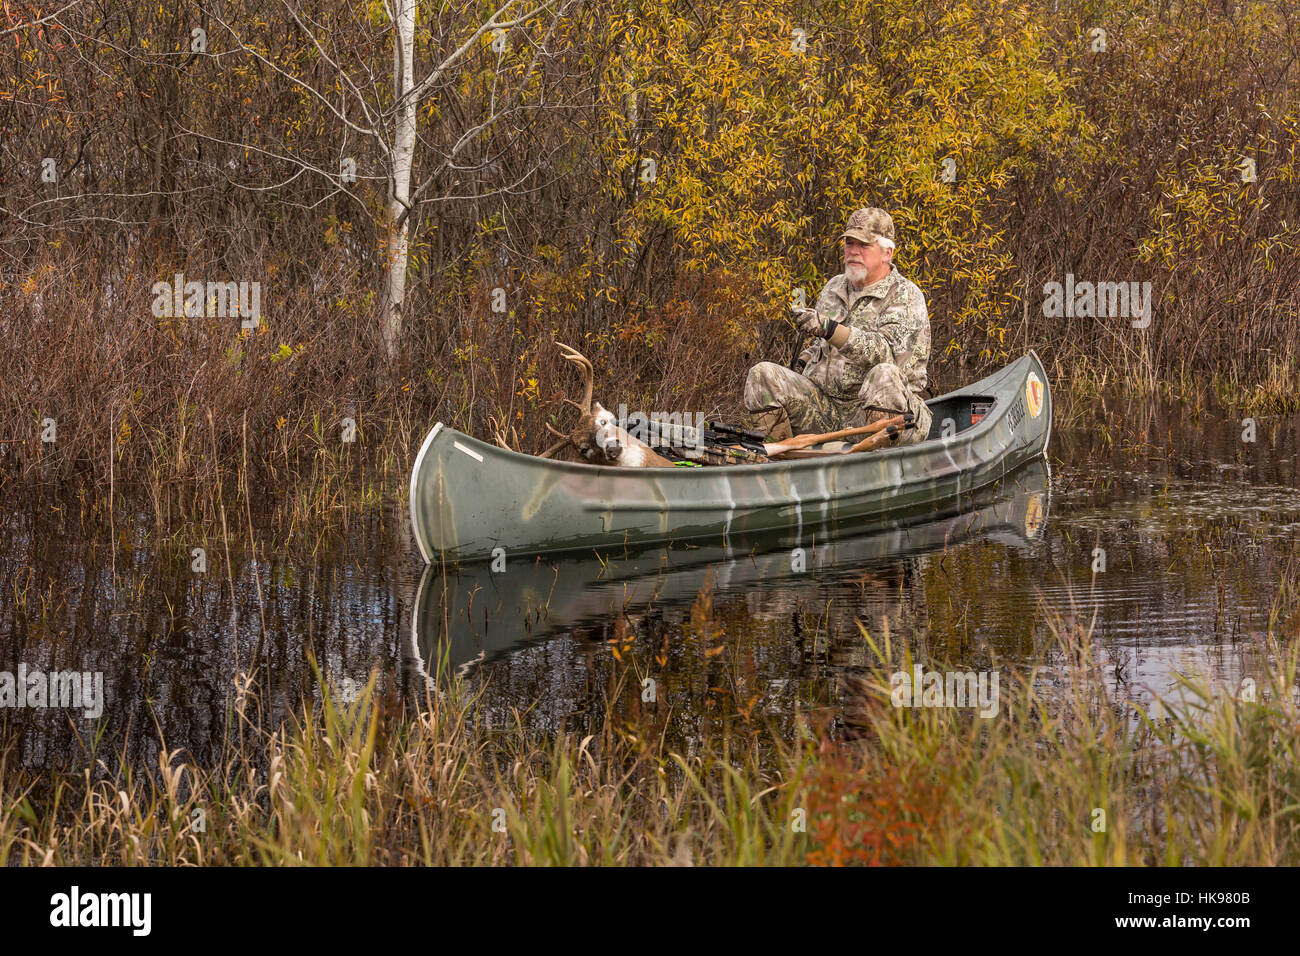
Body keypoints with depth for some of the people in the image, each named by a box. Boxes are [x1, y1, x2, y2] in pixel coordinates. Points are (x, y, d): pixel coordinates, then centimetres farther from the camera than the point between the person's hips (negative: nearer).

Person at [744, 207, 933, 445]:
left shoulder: (906, 296, -4)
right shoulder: (833, 288, 17)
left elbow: (886, 352, -22)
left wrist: (829, 329, -31)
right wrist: (803, 361, 12)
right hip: (825, 405, 6)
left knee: (885, 375, -40)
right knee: (762, 375, -14)